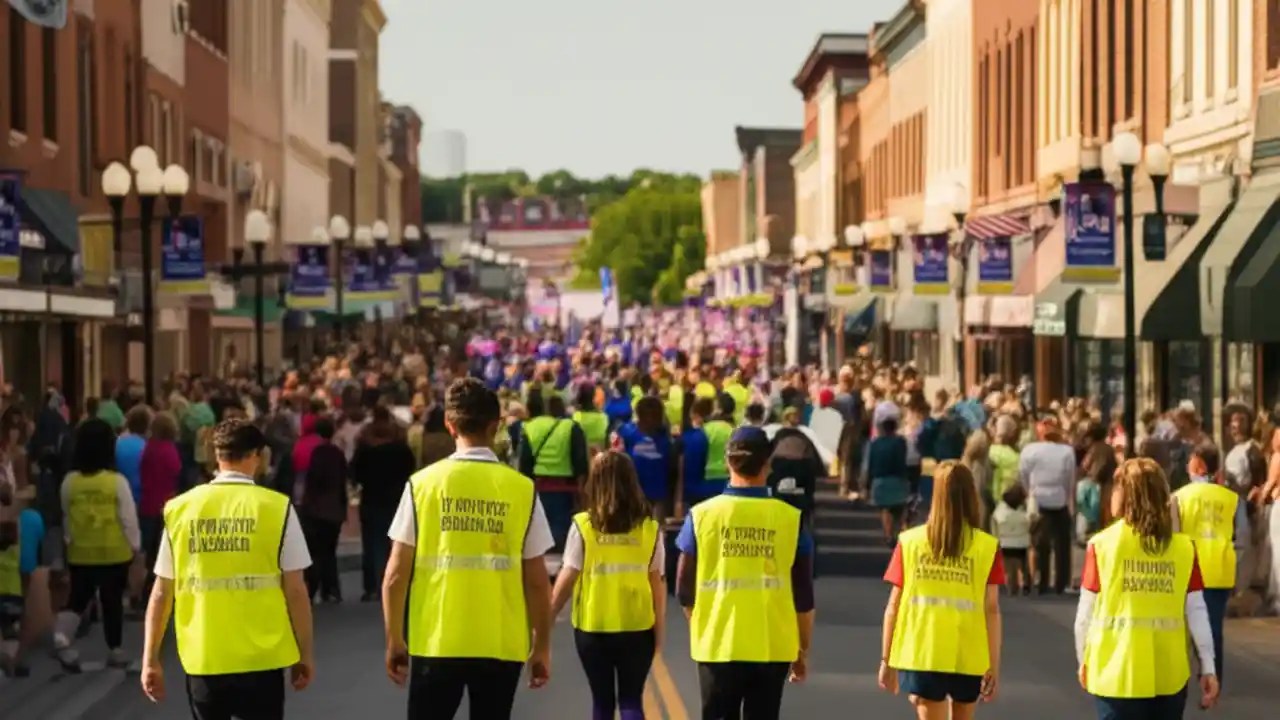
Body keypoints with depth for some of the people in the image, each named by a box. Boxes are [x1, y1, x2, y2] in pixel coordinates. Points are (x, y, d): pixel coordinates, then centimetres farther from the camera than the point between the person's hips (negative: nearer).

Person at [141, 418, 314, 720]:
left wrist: (151, 658, 10)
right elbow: (295, 590, -4)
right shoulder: (276, 507, -6)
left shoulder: (180, 509, 1)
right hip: (261, 658, -2)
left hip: (203, 660, 2)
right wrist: (305, 653, 6)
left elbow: (161, 592, 3)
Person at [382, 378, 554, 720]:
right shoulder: (522, 490, -2)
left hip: (435, 643, 0)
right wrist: (542, 646, 9)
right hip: (502, 644, 0)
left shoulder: (422, 484, -2)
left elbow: (396, 574, -2)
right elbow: (537, 581, -1)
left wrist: (394, 640, 8)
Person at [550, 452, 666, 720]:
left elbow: (567, 579, -5)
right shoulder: (649, 528, -4)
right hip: (638, 628, 0)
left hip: (592, 628, 0)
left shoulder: (583, 526, -8)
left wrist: (546, 619, 7)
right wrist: (659, 630, 7)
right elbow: (657, 584, -2)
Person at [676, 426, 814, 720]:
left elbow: (685, 589, 2)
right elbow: (803, 596, 0)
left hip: (718, 647, 0)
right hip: (774, 648, 0)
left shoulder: (702, 515, -3)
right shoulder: (791, 519, -3)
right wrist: (803, 651, 12)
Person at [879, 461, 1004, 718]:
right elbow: (991, 609, -6)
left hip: (919, 656, 0)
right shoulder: (986, 547, -5)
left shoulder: (909, 542, -2)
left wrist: (886, 660, 8)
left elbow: (893, 606, 0)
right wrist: (994, 665, -1)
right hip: (968, 658, 0)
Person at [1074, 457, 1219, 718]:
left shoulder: (1102, 544, -6)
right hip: (1170, 676, 2)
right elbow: (1196, 611, -1)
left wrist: (1083, 661, 12)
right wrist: (1208, 667, 7)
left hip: (1118, 675, -2)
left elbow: (1086, 612, -2)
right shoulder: (1184, 547, -1)